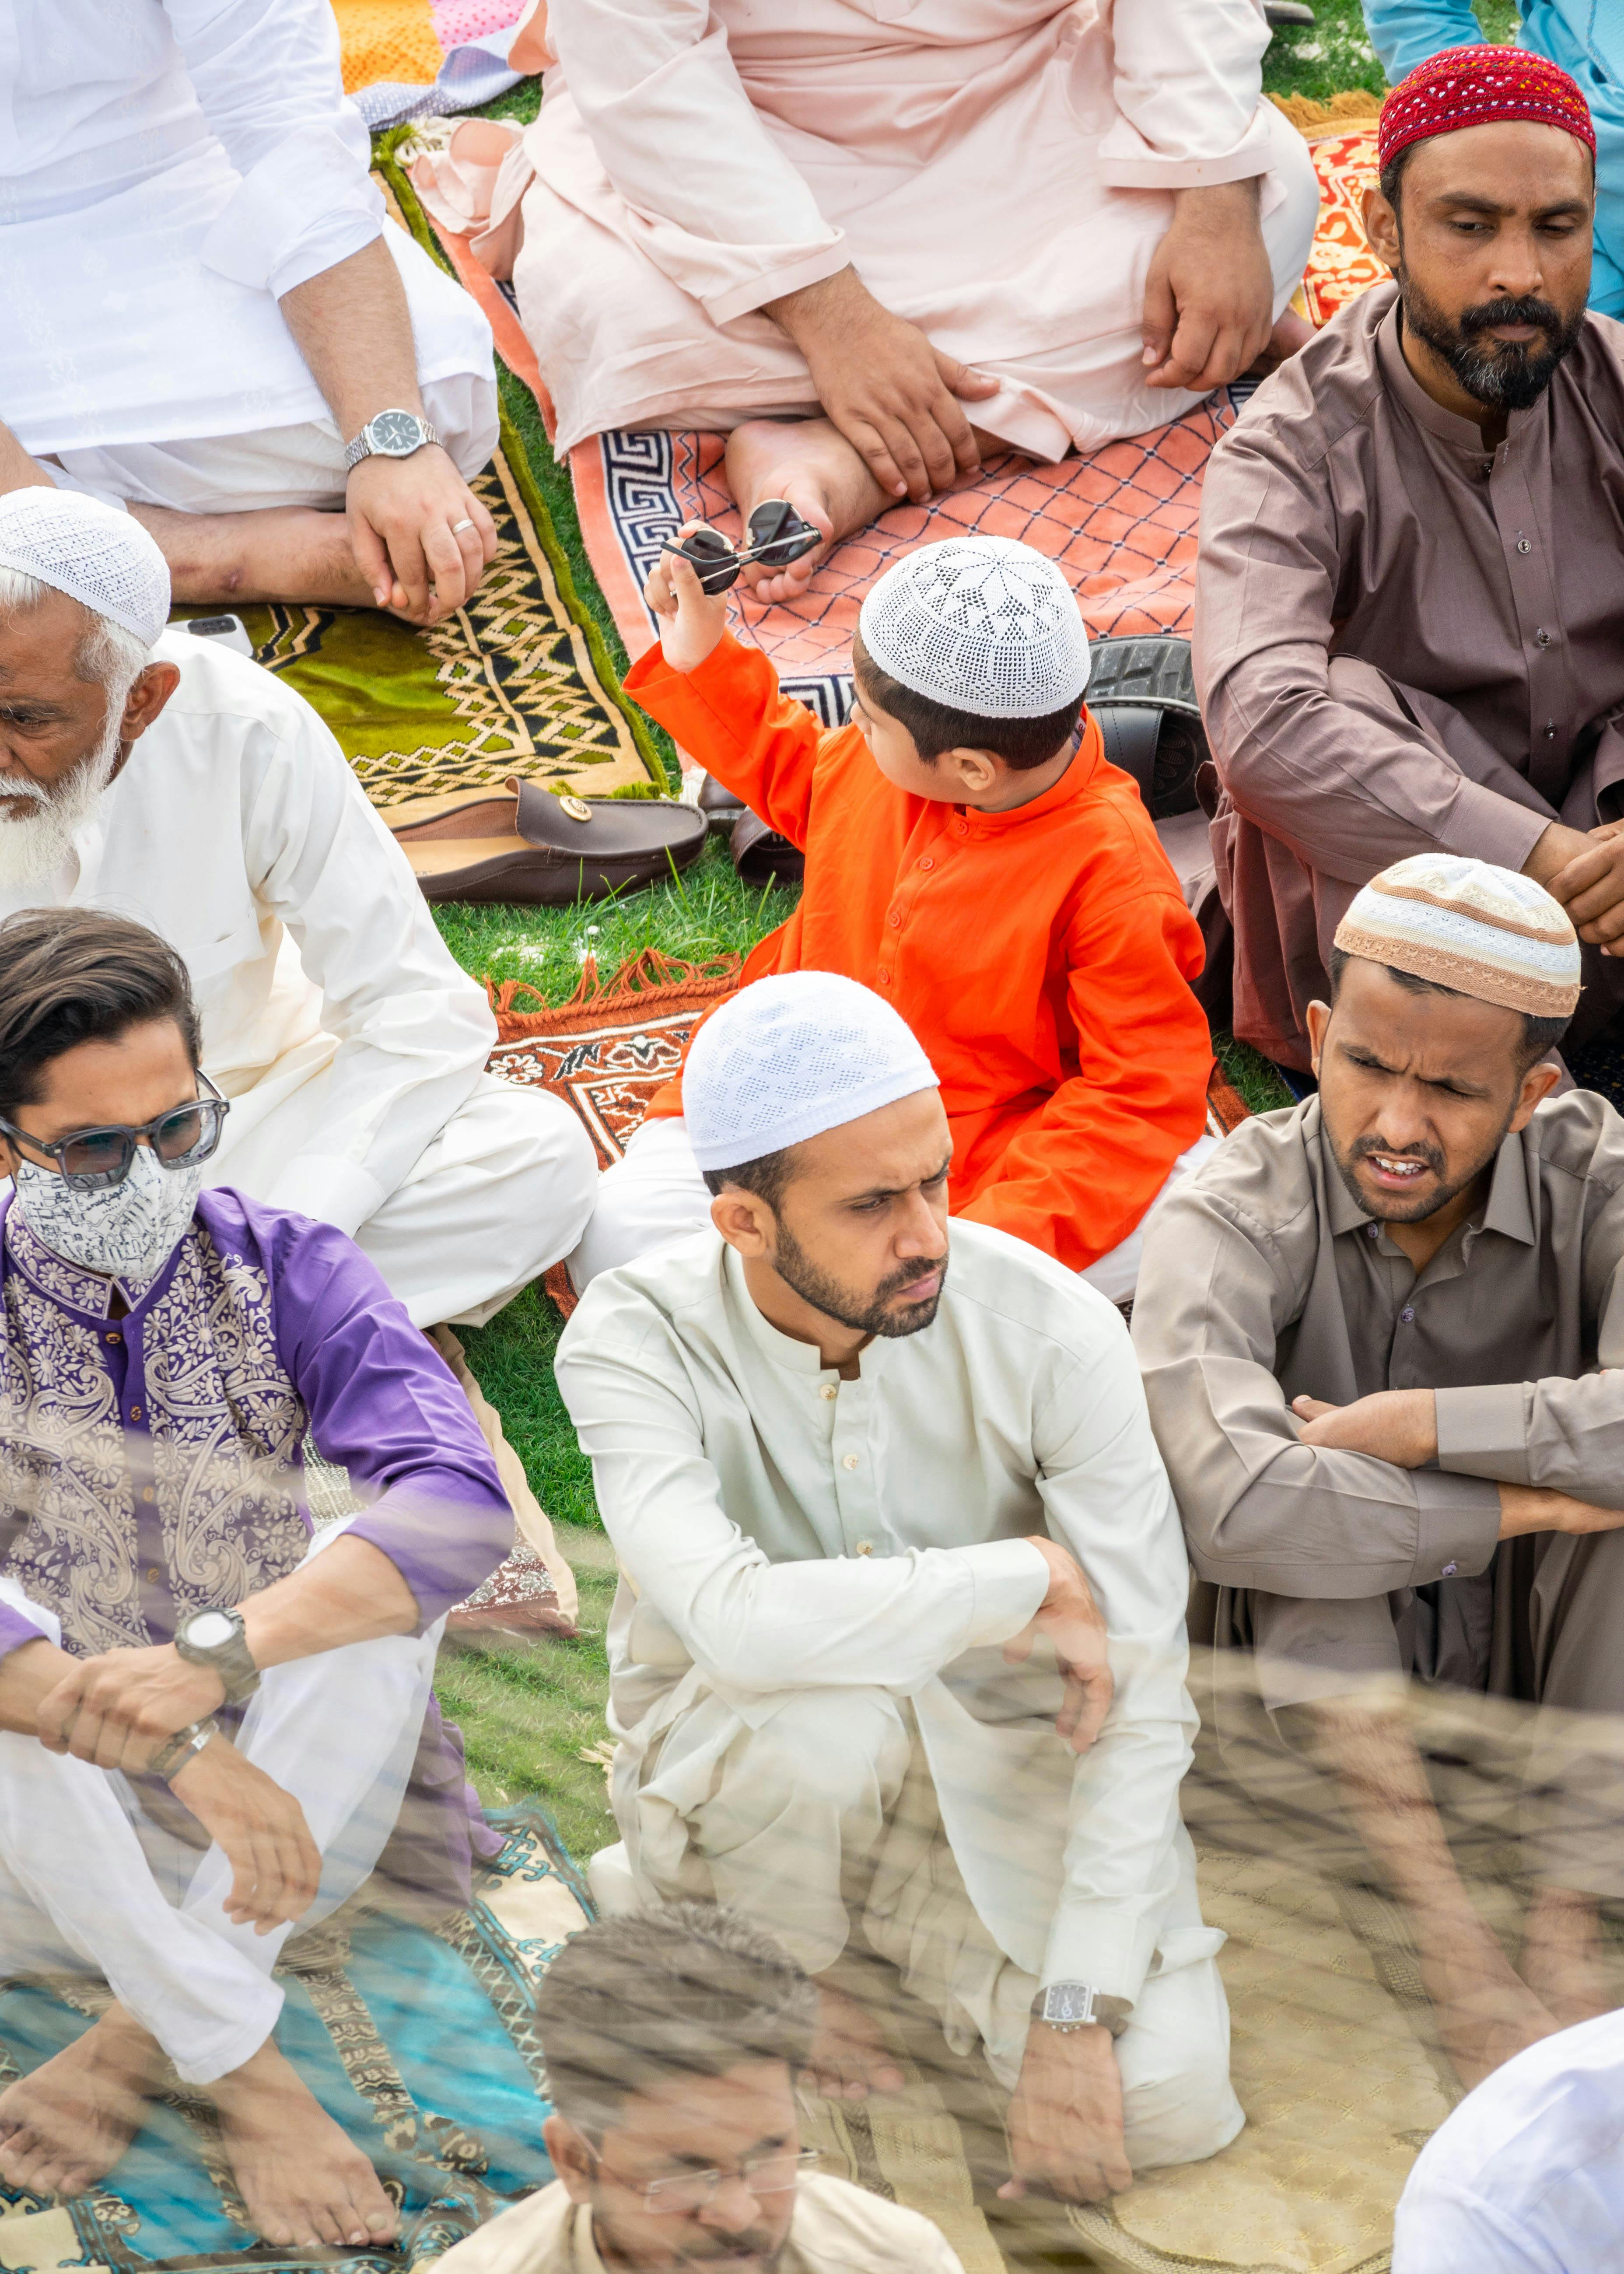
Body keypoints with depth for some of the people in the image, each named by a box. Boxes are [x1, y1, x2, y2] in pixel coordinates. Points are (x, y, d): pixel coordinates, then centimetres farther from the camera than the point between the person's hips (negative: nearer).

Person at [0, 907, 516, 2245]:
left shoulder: (286, 1271, -6)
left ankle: (140, 2040, -23)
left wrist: (213, 1656, -40)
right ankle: (244, 2068, -24)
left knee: (369, 1566, -24)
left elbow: (462, 1499, -24)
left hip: (273, 1816, 2)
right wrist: (185, 1751, -44)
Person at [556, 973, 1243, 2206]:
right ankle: (795, 1954, -2)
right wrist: (1030, 1575, -29)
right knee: (828, 1710, -37)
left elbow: (1142, 1690, -19)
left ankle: (903, 1928, 10)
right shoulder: (639, 1334, -22)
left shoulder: (1055, 1331, -19)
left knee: (1170, 2102, -20)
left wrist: (1075, 2013, -25)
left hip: (988, 1775, 2)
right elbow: (732, 1616, -39)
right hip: (727, 1768, -1)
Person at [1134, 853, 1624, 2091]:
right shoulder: (1235, 1217, -20)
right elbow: (1225, 1499, -39)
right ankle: (1454, 1948, -29)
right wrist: (1521, 1503, -31)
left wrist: (1419, 1425, -33)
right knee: (1313, 1516, -30)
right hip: (1325, 1702, -1)